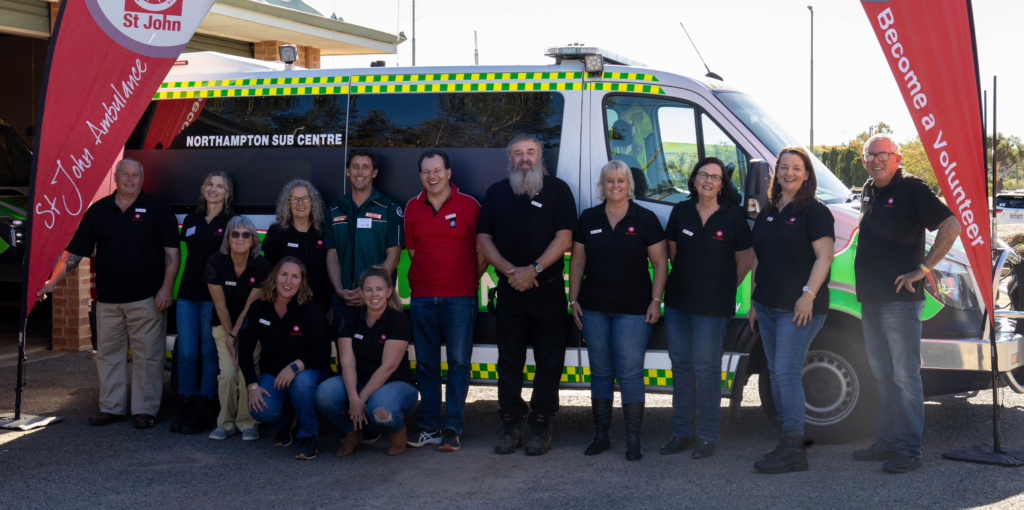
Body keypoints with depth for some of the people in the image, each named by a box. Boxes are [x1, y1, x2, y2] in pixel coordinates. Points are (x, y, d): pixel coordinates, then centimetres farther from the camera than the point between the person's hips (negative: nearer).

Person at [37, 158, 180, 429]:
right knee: (108, 354, 9)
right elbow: (75, 251, 11)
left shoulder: (156, 208, 0)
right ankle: (111, 407, 19)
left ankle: (146, 409, 7)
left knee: (147, 355, -1)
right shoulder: (98, 210, 9)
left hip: (146, 296, -4)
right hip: (108, 298, 4)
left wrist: (166, 288, -11)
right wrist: (52, 282, 6)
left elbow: (172, 251, -3)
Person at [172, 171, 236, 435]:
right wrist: (172, 288, 14)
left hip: (215, 296, -4)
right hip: (188, 294, 4)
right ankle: (185, 407, 11)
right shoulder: (191, 220, 15)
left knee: (210, 354, 0)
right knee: (186, 353, 3)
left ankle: (202, 411, 4)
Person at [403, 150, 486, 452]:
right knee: (426, 363, 5)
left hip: (460, 296, -3)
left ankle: (452, 428, 1)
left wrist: (470, 279, 5)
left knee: (459, 361, -3)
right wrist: (426, 278, 10)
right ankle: (429, 426, 12)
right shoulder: (412, 208, 9)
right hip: (422, 297, 3)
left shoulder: (469, 205, 0)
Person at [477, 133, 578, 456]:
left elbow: (564, 238, -5)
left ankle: (541, 425, 9)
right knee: (509, 361, 5)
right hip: (509, 291, 3)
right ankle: (511, 425, 12)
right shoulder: (496, 193, 12)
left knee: (549, 361, 1)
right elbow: (483, 239, 7)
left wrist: (533, 269, -15)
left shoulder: (557, 190, 3)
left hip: (548, 289, -2)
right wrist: (510, 271, -9)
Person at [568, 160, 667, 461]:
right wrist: (574, 300, 6)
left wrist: (656, 301, -6)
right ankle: (601, 434, 17)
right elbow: (577, 262, 12)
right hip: (594, 309, 3)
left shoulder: (645, 219, 1)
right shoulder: (589, 219, 9)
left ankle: (633, 439, 1)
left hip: (633, 310, -3)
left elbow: (660, 264, 1)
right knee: (600, 371, 8)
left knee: (630, 373, -5)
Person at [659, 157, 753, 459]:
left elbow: (745, 259, 3)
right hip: (678, 300, 4)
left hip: (713, 305, -4)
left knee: (706, 367, -2)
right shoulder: (681, 211, 5)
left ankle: (708, 436, 7)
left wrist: (724, 287, 5)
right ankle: (682, 433, 18)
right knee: (680, 364, 9)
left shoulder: (733, 215, -4)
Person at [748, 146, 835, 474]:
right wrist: (754, 302, 19)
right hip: (768, 306, 8)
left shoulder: (814, 212, -5)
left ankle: (793, 450, -13)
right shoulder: (767, 214, 17)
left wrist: (808, 293, -22)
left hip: (798, 308, -8)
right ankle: (789, 442, 17)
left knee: (787, 371, -14)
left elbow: (824, 255, -13)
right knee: (775, 373, 9)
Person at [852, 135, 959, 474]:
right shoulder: (869, 191, 15)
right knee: (883, 375, 14)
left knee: (905, 376, -6)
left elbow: (950, 226, -14)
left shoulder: (911, 189, -8)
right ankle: (887, 442, 22)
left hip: (900, 299, -8)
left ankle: (908, 449, -3)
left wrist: (923, 269, -16)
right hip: (870, 298, 8)